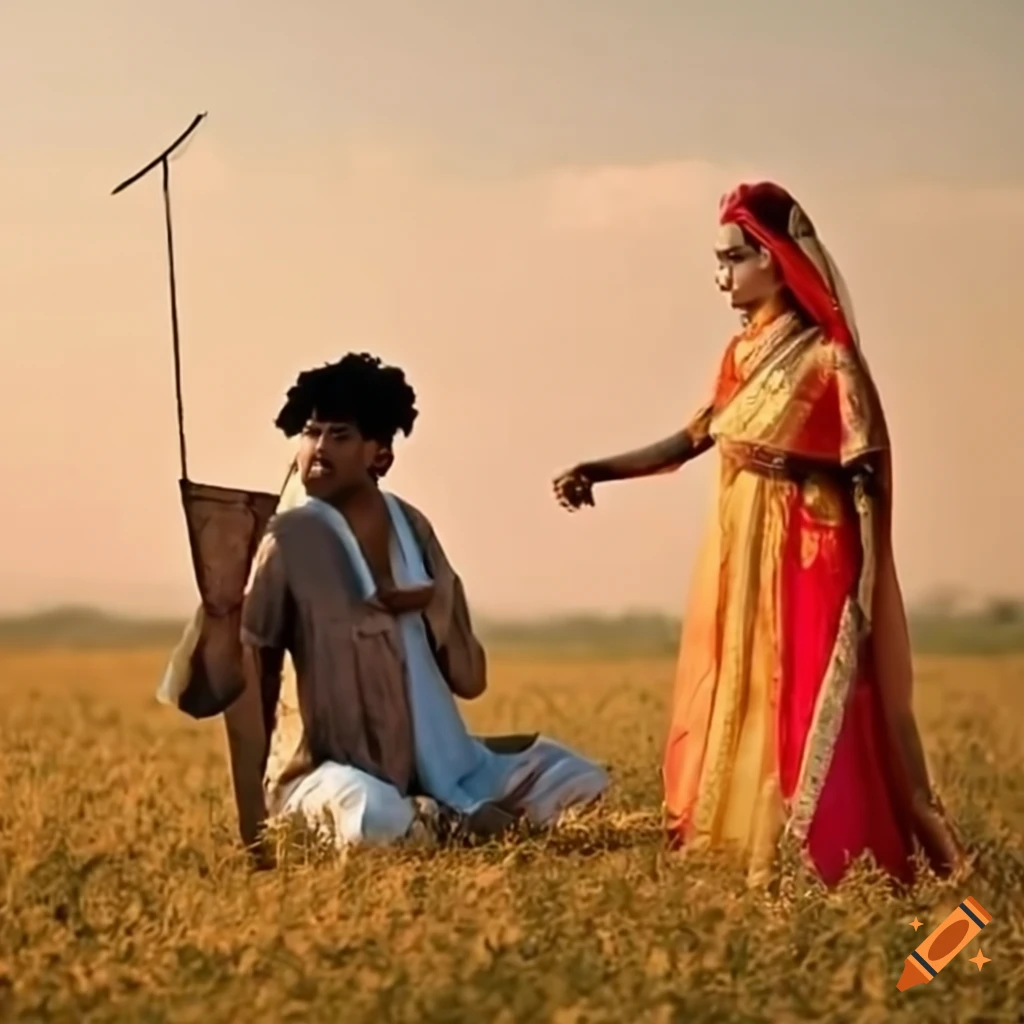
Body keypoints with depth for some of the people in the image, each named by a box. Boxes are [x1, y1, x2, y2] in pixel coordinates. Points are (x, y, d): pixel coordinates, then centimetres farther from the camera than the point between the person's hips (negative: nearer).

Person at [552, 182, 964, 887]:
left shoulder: (826, 358, -10)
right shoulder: (743, 353, 11)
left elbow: (866, 479, -10)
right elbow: (693, 440, 13)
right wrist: (600, 471, 8)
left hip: (803, 557, -8)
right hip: (739, 552, 8)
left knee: (800, 704, -8)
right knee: (733, 699, 9)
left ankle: (812, 855, -3)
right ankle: (738, 842, 15)